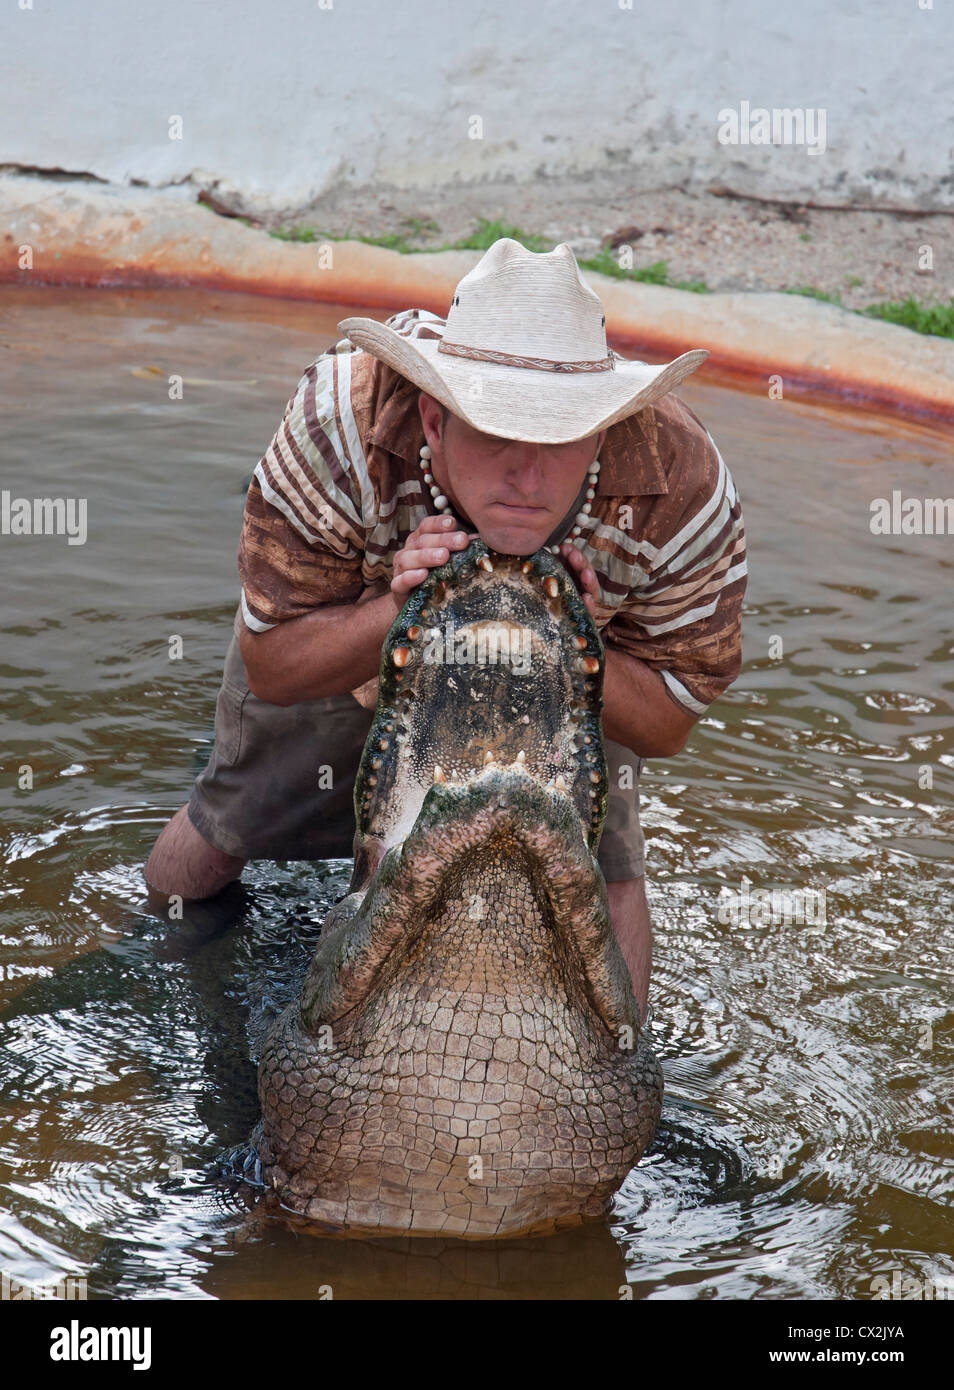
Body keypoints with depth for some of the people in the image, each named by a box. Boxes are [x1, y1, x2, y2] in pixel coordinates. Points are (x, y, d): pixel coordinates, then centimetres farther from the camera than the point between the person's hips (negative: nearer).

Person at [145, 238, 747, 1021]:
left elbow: (668, 725, -26)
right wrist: (400, 610, -50)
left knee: (600, 864, -13)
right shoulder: (342, 427, -44)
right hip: (349, 634, 0)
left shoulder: (684, 486, -40)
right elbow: (272, 668, -31)